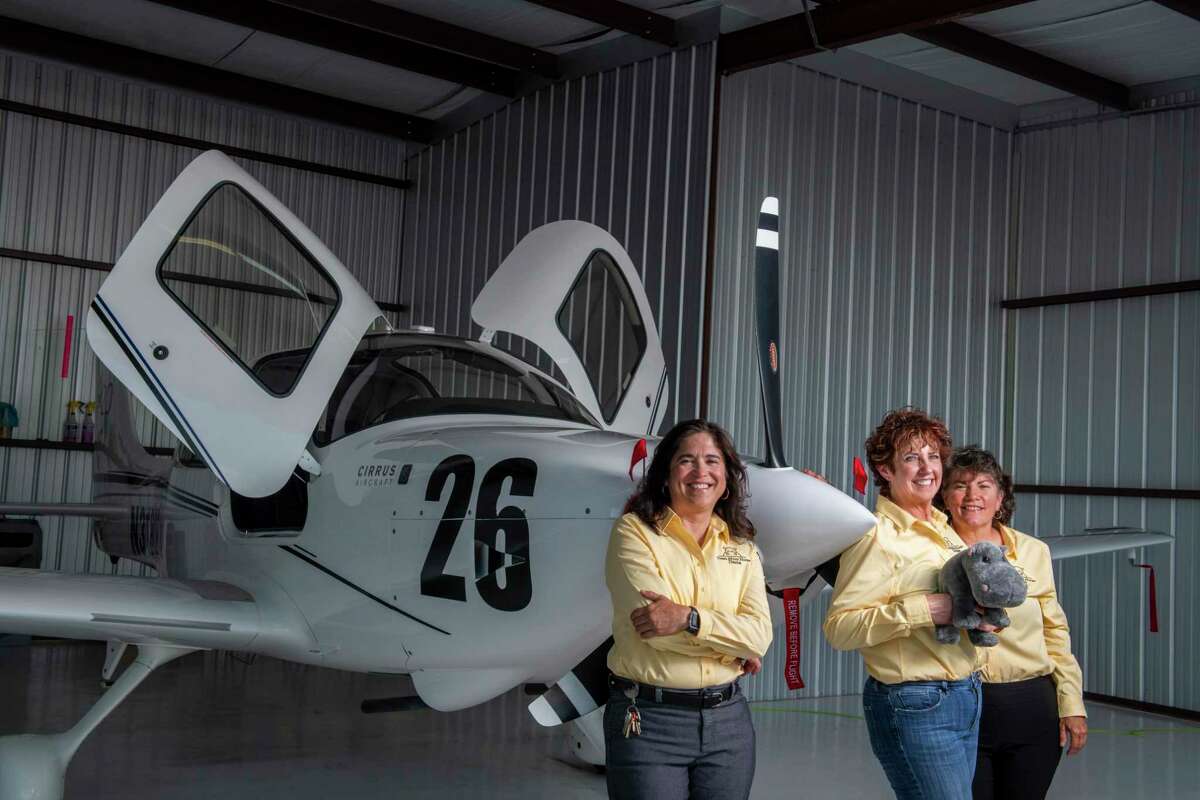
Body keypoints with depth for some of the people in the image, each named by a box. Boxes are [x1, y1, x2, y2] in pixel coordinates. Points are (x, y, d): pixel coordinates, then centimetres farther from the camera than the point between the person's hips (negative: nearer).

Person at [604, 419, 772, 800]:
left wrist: (688, 618, -20)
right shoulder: (633, 531, -4)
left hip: (728, 718, 4)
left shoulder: (741, 546, 9)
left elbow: (760, 633, -5)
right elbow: (655, 626, -16)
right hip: (647, 720, -4)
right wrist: (734, 647, -6)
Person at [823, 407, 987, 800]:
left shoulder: (945, 529, 11)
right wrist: (923, 610, -25)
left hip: (966, 696, 8)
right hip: (915, 707, -8)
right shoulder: (878, 535, -13)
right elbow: (839, 626, -20)